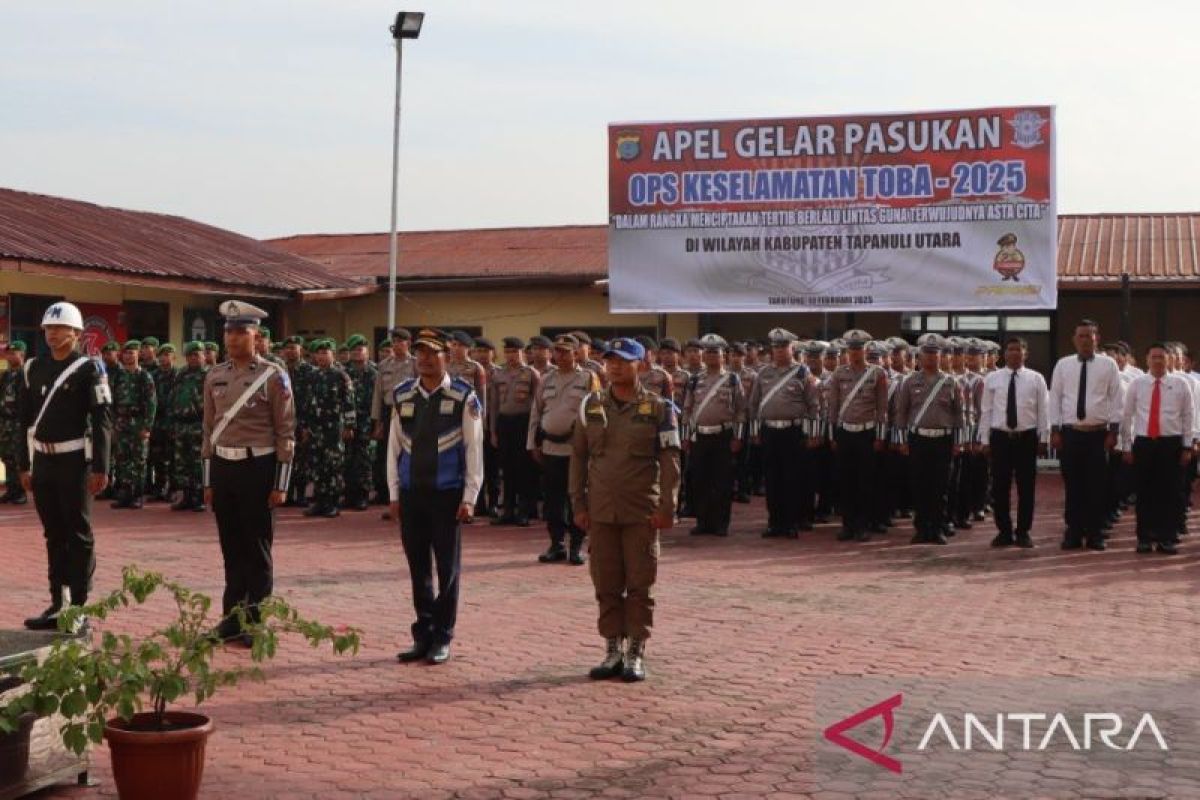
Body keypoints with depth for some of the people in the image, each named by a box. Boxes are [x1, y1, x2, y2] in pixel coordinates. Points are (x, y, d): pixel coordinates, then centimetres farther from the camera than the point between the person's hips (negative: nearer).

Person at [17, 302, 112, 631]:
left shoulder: (89, 369, -7)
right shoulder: (33, 369, 10)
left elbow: (102, 421, -10)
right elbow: (25, 419, 13)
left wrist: (100, 467, -15)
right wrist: (23, 465, 10)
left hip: (74, 461, -6)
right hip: (42, 461, 6)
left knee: (79, 536, 0)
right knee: (53, 535, 12)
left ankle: (79, 609, 4)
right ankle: (58, 604, 19)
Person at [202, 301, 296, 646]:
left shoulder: (274, 376, -5)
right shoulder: (215, 376, 9)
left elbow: (286, 432, -6)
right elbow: (209, 429, 14)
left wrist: (280, 484, -10)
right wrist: (208, 480, 11)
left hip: (258, 466, -4)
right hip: (222, 466, 5)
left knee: (257, 549, 2)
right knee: (231, 547, 11)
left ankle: (255, 622, 10)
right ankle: (232, 618, 19)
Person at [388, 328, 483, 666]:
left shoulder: (463, 397, -5)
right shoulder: (402, 395, 6)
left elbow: (474, 449, -5)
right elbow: (394, 446, 10)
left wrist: (469, 498, -9)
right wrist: (394, 494, 7)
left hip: (447, 493, -3)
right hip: (411, 494, 4)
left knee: (447, 568, 4)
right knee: (418, 567, 10)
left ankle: (442, 638, 15)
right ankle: (422, 636, 20)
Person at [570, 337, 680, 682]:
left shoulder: (658, 408, -1)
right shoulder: (591, 406, 7)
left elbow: (669, 461, -3)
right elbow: (578, 456, 10)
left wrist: (666, 508, -9)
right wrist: (579, 504, 5)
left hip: (642, 512, -3)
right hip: (601, 511, 3)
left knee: (640, 585, 2)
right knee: (606, 584, 7)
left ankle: (636, 654, 11)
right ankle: (613, 650, 17)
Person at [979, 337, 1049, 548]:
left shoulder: (1036, 379, 2)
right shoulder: (992, 378, 3)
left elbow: (1043, 411, 2)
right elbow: (986, 411, 4)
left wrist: (1043, 438, -2)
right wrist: (985, 440, 1)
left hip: (1027, 437, 0)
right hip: (1000, 437, 1)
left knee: (1026, 487, 5)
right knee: (999, 487, 3)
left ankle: (1023, 532, 15)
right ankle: (1004, 531, 14)